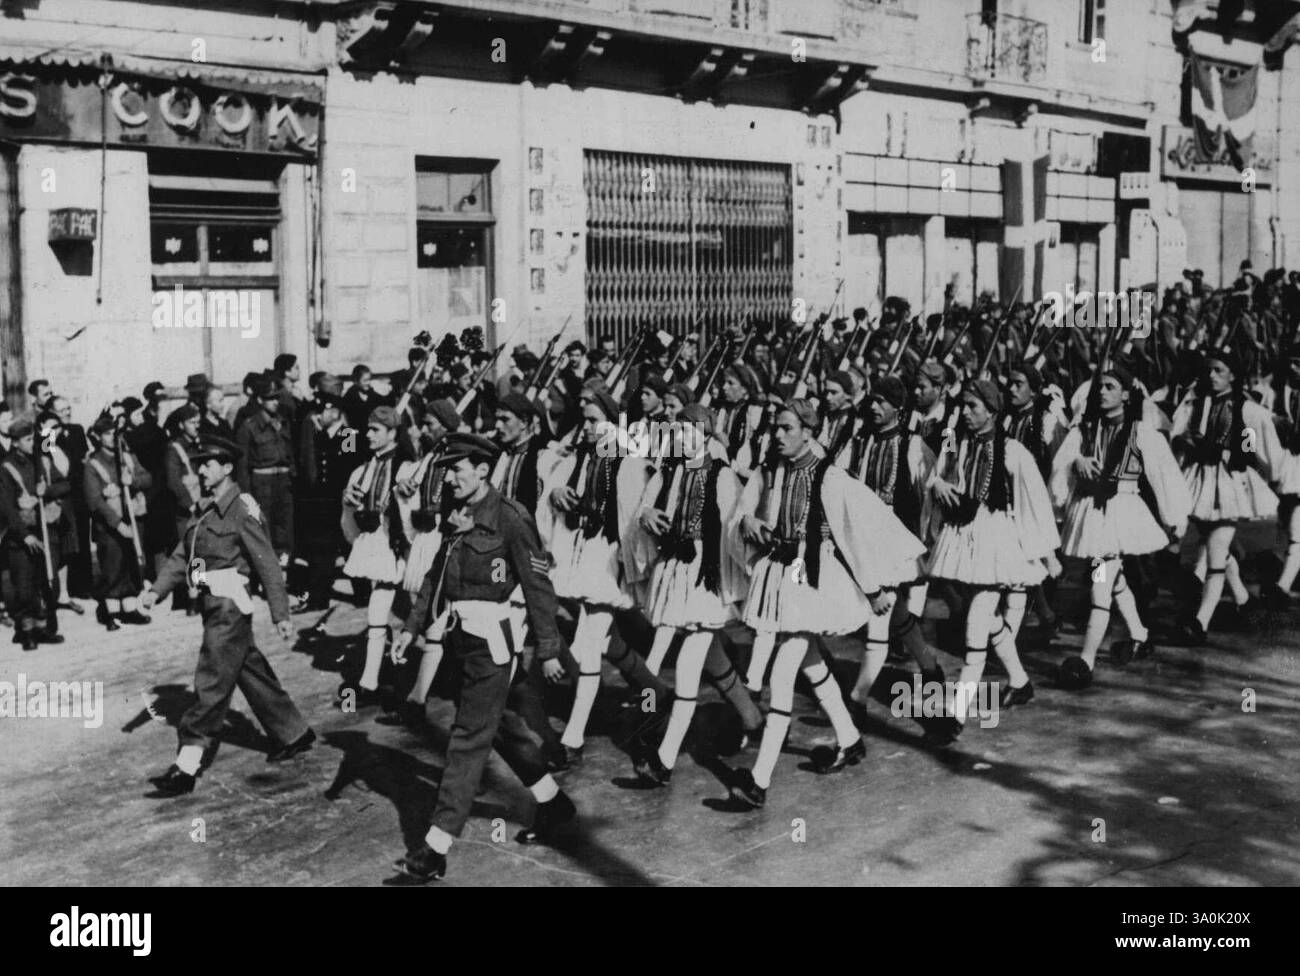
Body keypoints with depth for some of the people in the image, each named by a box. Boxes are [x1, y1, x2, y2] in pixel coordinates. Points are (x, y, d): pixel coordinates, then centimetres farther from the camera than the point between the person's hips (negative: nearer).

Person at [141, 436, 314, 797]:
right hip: (212, 605, 9)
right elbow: (180, 557, 12)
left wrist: (280, 615, -13)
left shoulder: (242, 510, -11)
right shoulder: (203, 511, 13)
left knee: (211, 685, -6)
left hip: (230, 607, -9)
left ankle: (186, 768, -4)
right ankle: (294, 733, 32)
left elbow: (267, 564, -12)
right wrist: (156, 590, -5)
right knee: (252, 672, 18)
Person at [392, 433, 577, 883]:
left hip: (492, 641, -8)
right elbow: (437, 574, 17)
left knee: (469, 740, -5)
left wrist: (548, 647, -10)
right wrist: (412, 625, 12)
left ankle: (436, 850, -2)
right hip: (461, 636, 8)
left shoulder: (510, 518, -14)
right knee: (501, 724, 19)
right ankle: (554, 804, 37)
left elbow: (538, 585, -12)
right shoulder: (458, 516, 8)